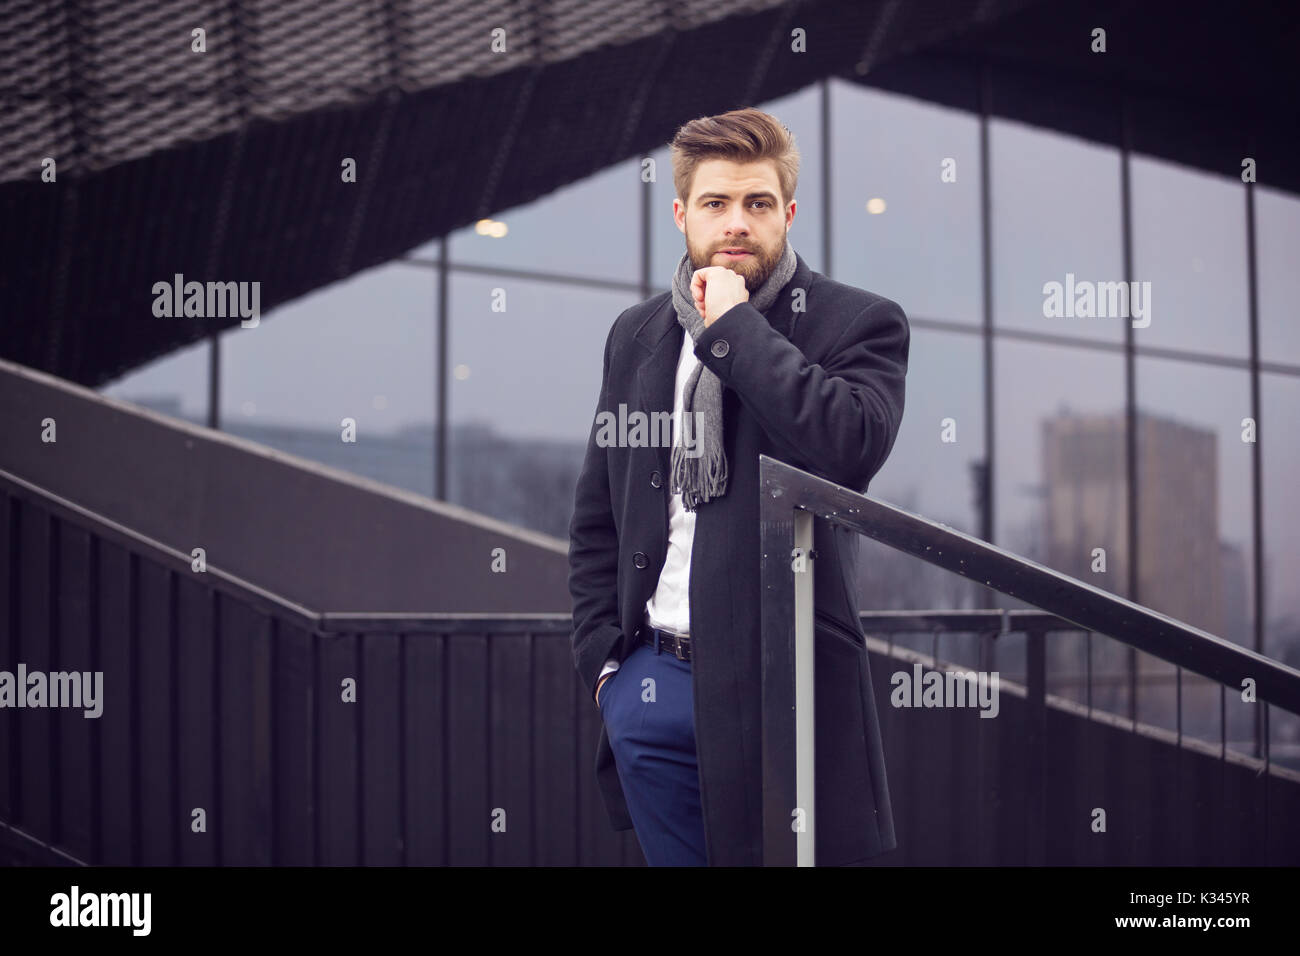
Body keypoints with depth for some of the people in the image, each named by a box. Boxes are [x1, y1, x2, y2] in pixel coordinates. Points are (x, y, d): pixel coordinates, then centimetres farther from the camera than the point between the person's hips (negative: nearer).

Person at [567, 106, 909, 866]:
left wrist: (735, 326, -15)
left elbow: (852, 447, -22)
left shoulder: (859, 323, -2)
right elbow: (597, 517, 18)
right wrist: (603, 656, 8)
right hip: (655, 683, 5)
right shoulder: (637, 335, 13)